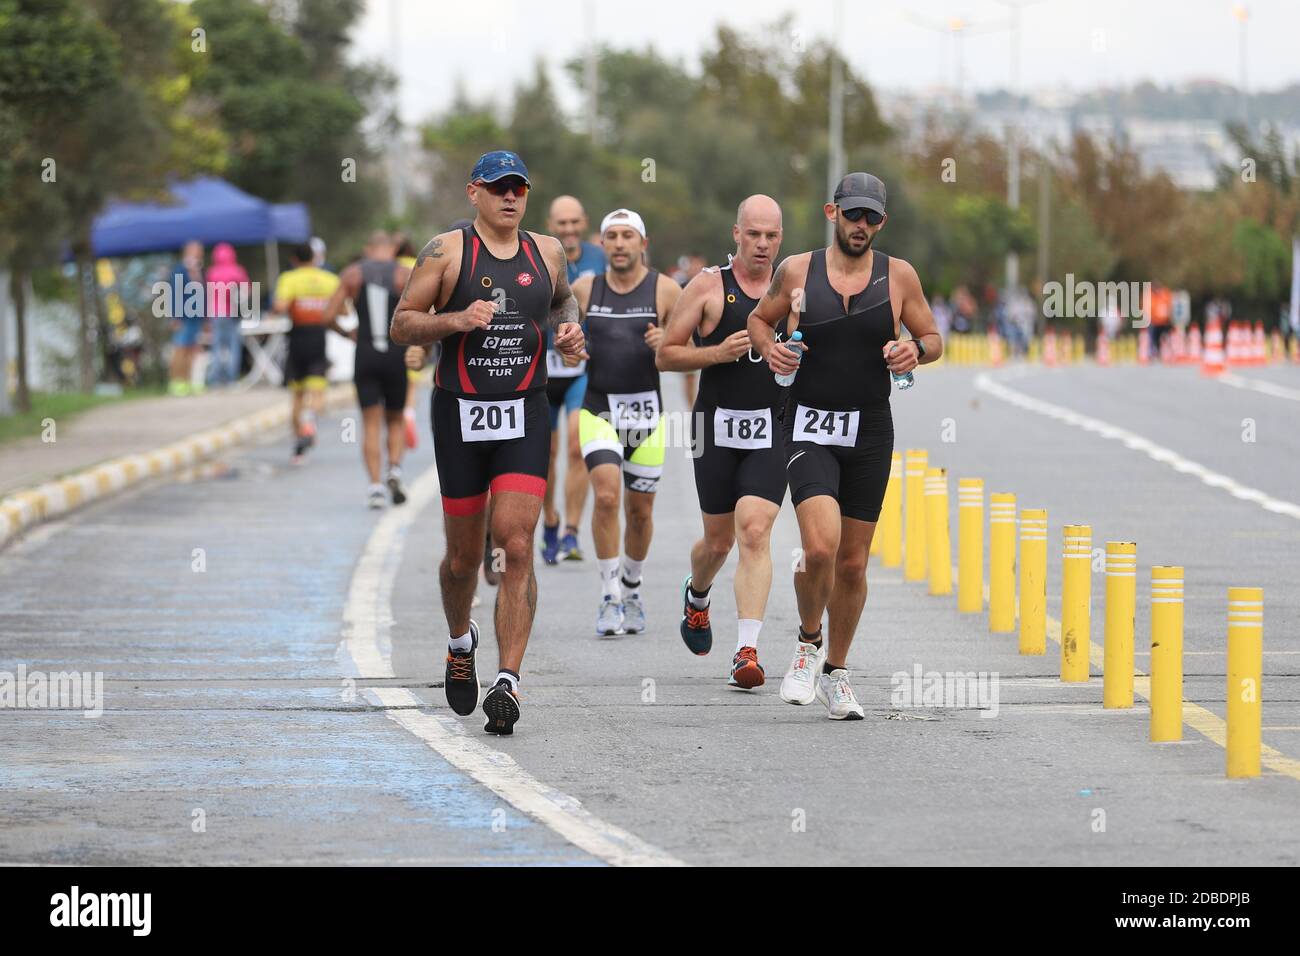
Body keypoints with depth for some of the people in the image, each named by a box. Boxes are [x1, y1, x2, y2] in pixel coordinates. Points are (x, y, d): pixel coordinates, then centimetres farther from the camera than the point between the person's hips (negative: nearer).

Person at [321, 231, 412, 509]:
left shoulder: (352, 274, 3)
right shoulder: (404, 274, 0)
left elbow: (329, 316, 0)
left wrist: (348, 335, 18)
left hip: (365, 355, 0)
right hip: (396, 355, 0)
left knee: (371, 425, 3)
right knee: (395, 421, 16)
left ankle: (375, 484, -10)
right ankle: (394, 468, -8)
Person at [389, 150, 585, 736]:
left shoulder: (545, 252, 8)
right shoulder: (446, 251, -2)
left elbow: (564, 298, 28)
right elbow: (402, 325, -1)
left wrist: (568, 328, 6)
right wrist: (455, 320, -18)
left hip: (524, 414, 1)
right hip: (460, 413, -1)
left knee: (517, 547, -13)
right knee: (464, 556, 8)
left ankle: (508, 681, -16)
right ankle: (460, 643, 39)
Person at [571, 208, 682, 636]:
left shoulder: (665, 290, -2)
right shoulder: (584, 290, 4)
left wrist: (666, 343, -20)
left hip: (647, 411, 0)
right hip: (598, 409, 0)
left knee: (640, 509, 8)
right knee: (606, 496, -17)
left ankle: (631, 589, 32)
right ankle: (610, 598, -10)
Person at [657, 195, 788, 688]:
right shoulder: (709, 286, -1)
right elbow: (665, 354, 0)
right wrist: (718, 353, -15)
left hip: (772, 429, 1)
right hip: (718, 426, 0)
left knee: (754, 533, -15)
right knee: (719, 540, 11)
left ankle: (747, 650, -19)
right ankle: (696, 595, 46)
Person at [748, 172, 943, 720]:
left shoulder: (898, 276, 2)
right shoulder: (797, 272, 1)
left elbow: (933, 338, 10)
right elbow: (759, 318, 16)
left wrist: (916, 350, -12)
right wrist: (768, 347, -6)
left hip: (870, 432, 2)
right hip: (810, 428, -2)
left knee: (853, 562, 7)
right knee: (820, 546, -21)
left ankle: (834, 672, 25)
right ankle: (808, 644, 5)